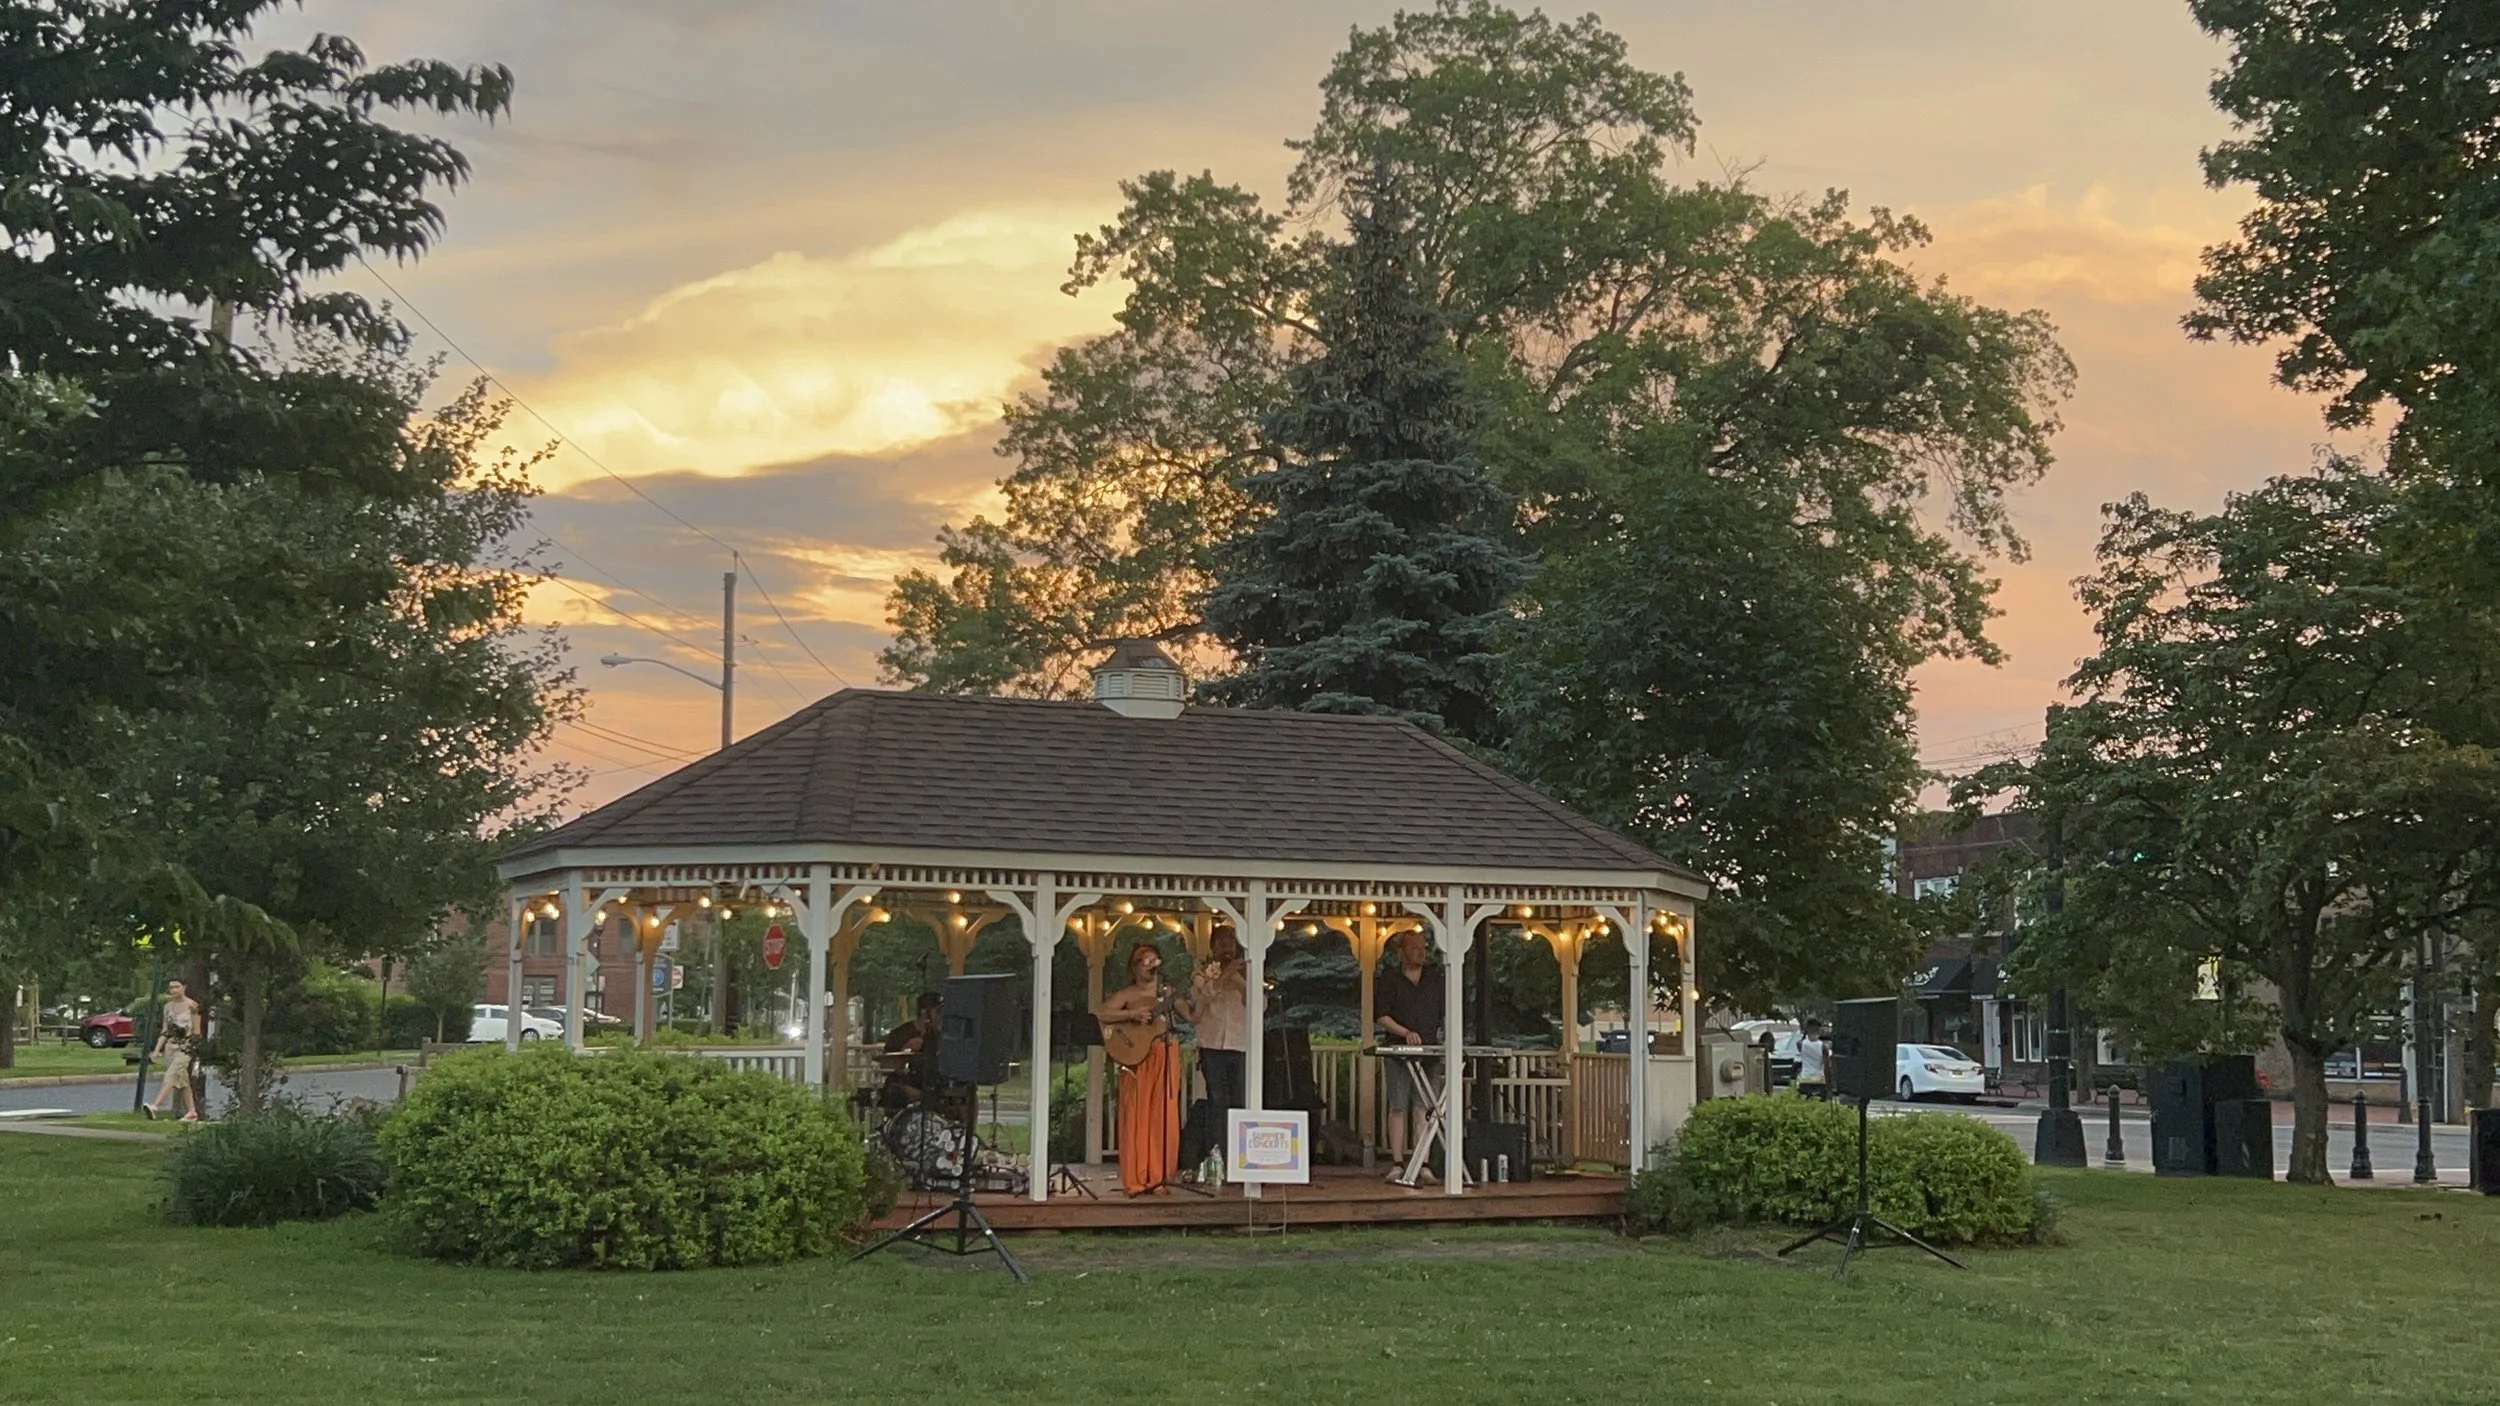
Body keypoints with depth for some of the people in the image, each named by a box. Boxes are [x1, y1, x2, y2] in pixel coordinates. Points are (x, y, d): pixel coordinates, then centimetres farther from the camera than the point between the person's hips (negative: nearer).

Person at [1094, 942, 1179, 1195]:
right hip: (1138, 1059, -4)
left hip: (1166, 1057, 4)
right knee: (1138, 1118, -5)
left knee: (1164, 1118, 1)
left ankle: (1158, 1177, 7)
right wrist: (1132, 1014, -20)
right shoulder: (1127, 994, 3)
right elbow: (1100, 1013, -11)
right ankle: (1138, 1181, -3)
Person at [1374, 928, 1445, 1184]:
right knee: (1398, 1107, -1)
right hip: (1398, 1050, -2)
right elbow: (1382, 1016, -3)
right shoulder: (1390, 981, 4)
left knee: (1422, 1107, -2)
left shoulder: (1434, 980, 14)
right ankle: (1397, 1164, 1)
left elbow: (1446, 1012, 15)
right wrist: (1406, 1032, -17)